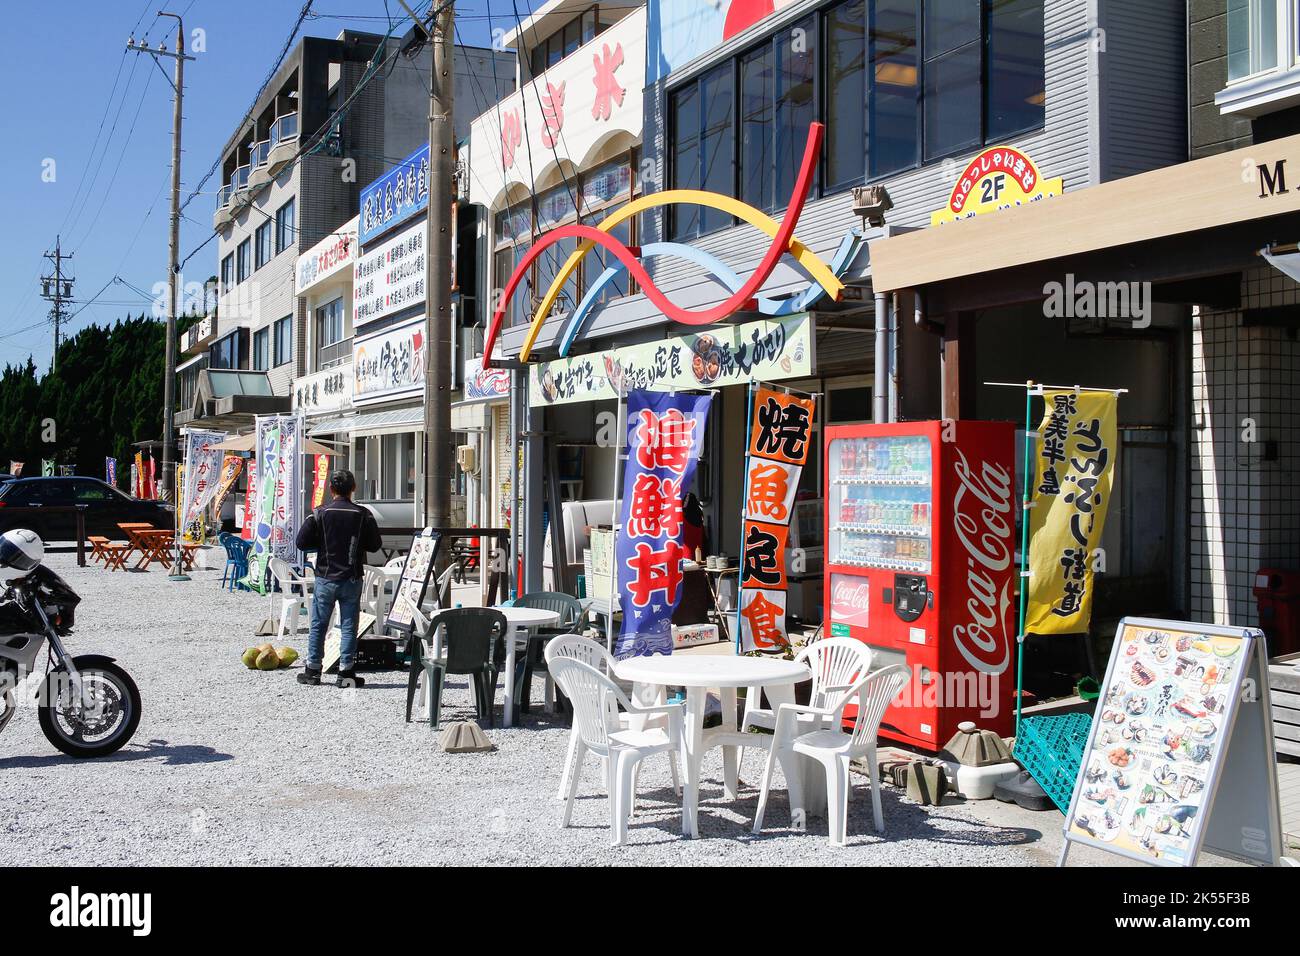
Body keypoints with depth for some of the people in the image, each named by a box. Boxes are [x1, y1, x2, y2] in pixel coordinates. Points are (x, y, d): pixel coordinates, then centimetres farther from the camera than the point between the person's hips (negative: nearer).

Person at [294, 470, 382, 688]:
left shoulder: (320, 514, -5)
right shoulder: (363, 515, -3)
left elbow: (302, 543, -5)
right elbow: (374, 545, 1)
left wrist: (323, 543, 11)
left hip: (325, 578, 0)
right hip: (352, 579, 0)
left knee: (318, 625, 10)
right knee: (349, 626, 4)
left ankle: (313, 671, 15)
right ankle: (346, 671, 3)